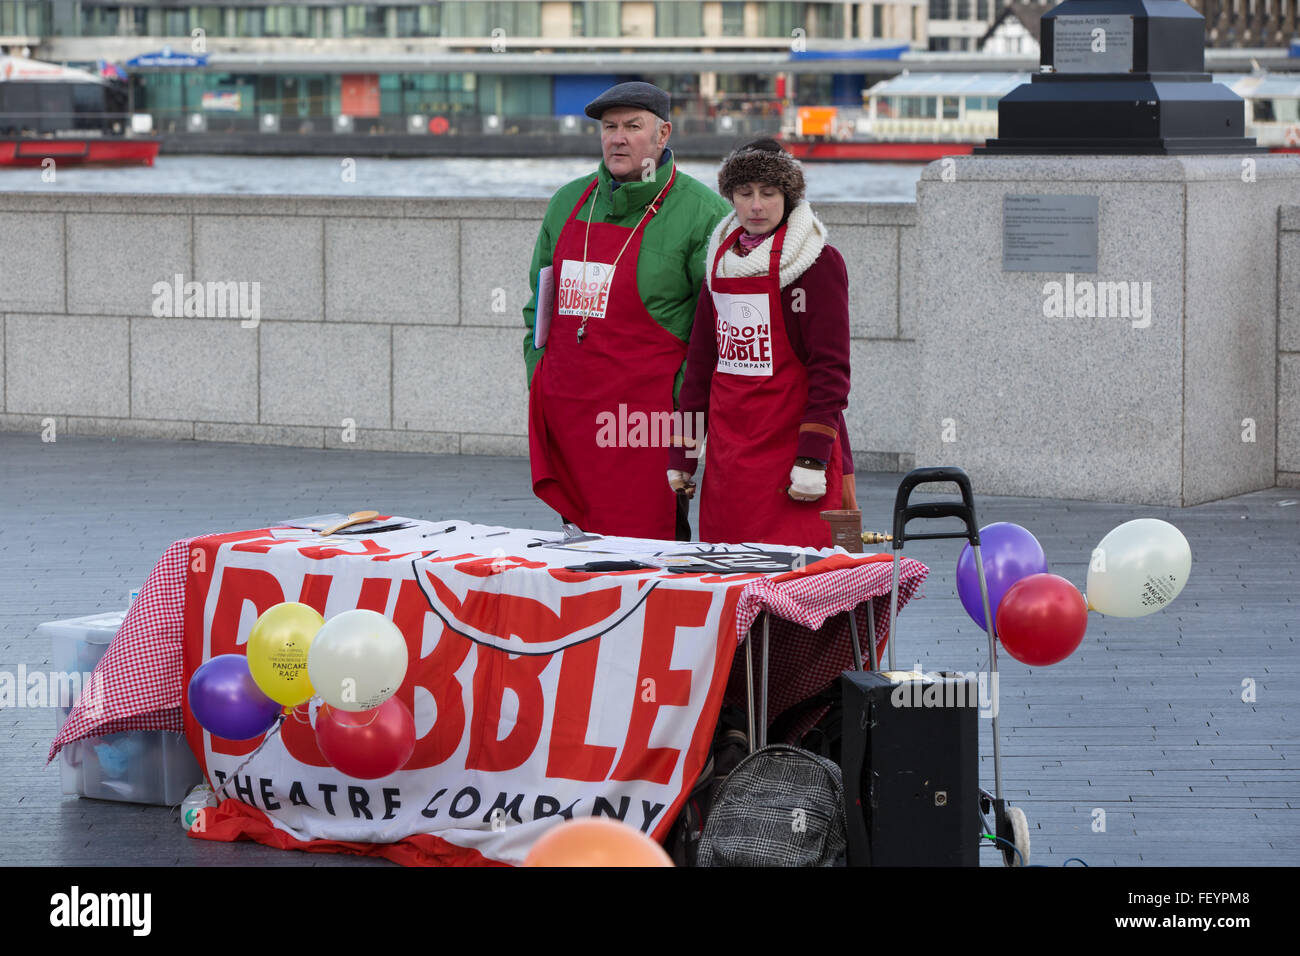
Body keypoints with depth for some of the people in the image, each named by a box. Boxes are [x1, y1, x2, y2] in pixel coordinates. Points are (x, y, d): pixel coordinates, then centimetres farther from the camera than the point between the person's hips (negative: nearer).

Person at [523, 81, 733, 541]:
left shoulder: (701, 212, -4)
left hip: (646, 418, -6)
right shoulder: (568, 203, 14)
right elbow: (540, 301, 22)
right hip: (565, 414, 6)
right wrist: (537, 379, 12)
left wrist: (686, 398, -12)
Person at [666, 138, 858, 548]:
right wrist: (681, 456, 15)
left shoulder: (819, 262, -4)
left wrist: (813, 457, -16)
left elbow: (830, 367, -9)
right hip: (728, 451, 6)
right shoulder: (721, 261, 15)